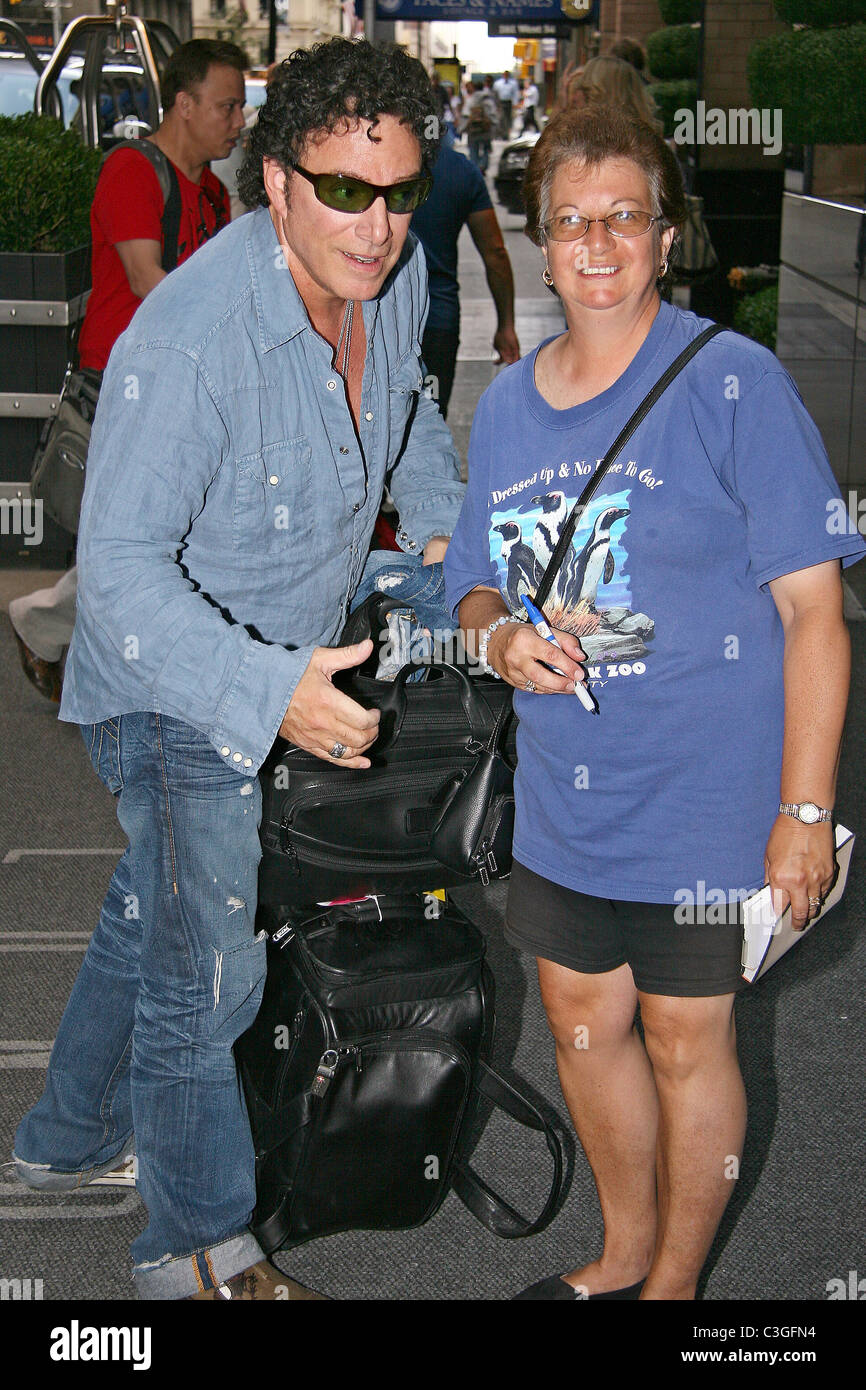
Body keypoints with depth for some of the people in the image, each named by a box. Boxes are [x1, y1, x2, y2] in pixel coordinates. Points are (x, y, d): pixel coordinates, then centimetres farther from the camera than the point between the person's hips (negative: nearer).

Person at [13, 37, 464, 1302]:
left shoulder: (396, 277, -8)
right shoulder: (190, 338, -32)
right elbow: (122, 570, -33)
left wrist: (442, 518, 4)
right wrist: (272, 692, -43)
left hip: (283, 666, 8)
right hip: (176, 688, -8)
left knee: (153, 914, 25)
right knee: (206, 970, 3)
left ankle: (70, 1137, 50)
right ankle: (198, 1246, 28)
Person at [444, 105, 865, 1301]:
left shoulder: (734, 383, -12)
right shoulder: (504, 404, 6)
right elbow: (476, 583, 15)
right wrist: (501, 638, -9)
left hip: (703, 808, -5)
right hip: (558, 801, 6)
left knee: (686, 1043, 9)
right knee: (583, 1022, 18)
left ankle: (675, 1282, 34)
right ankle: (624, 1251, 43)